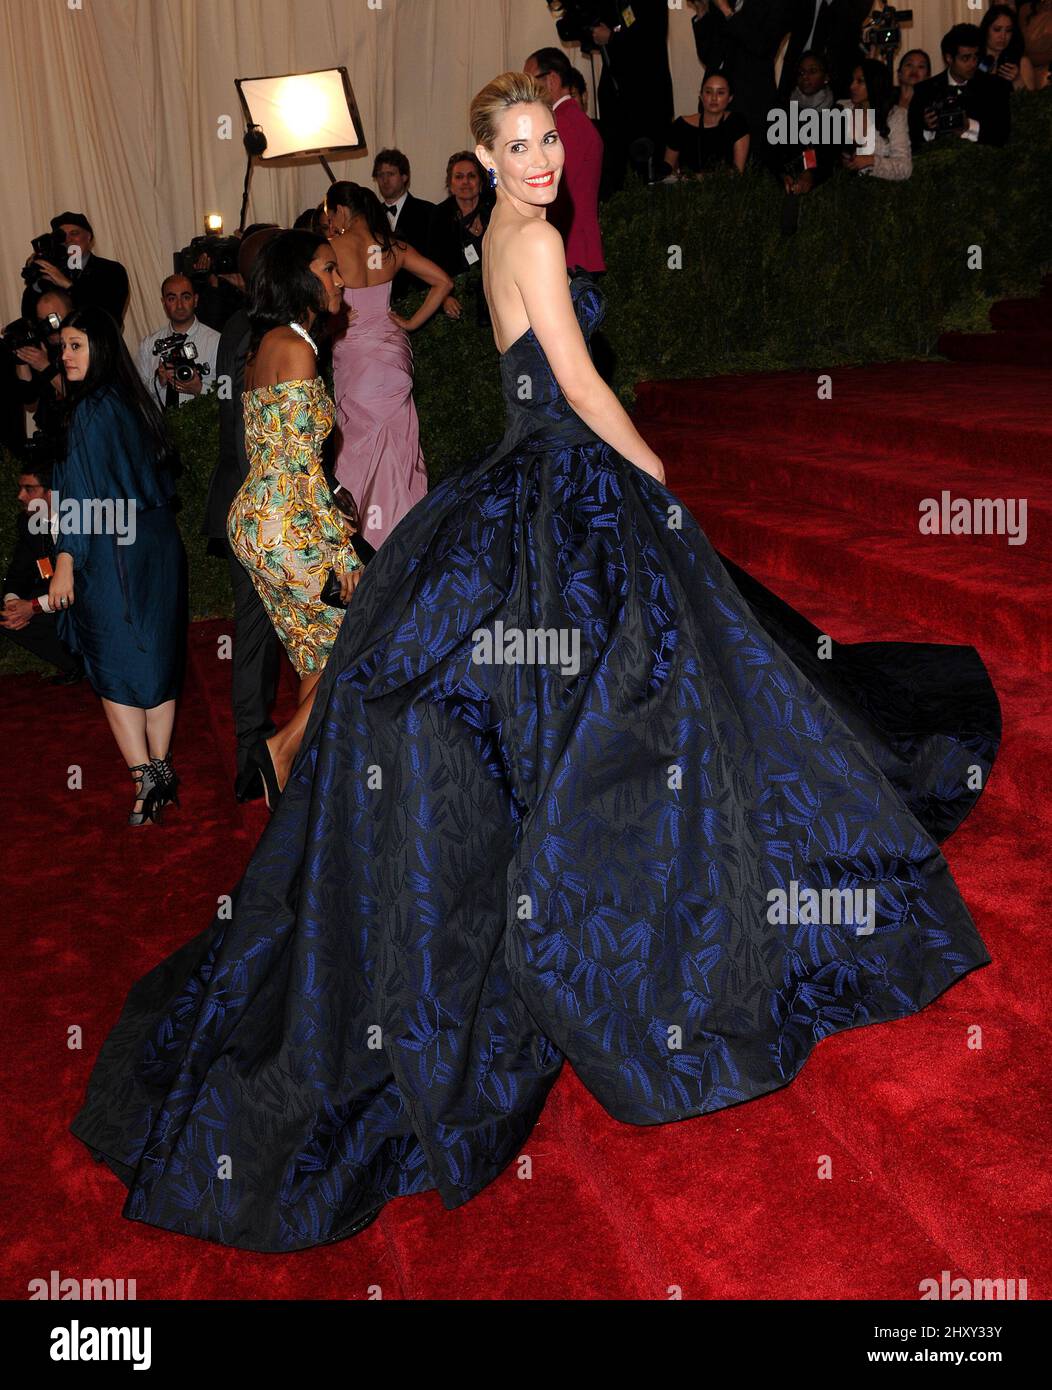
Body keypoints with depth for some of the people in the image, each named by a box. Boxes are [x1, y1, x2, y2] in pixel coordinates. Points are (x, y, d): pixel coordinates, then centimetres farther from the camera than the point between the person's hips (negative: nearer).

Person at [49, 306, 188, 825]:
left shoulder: (92, 410, -14)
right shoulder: (135, 402, 10)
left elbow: (83, 494, -17)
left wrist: (65, 562, -15)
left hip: (110, 553, -7)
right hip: (159, 547, 8)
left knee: (114, 667, 1)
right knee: (155, 662, 10)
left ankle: (146, 779, -2)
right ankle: (160, 771, 16)